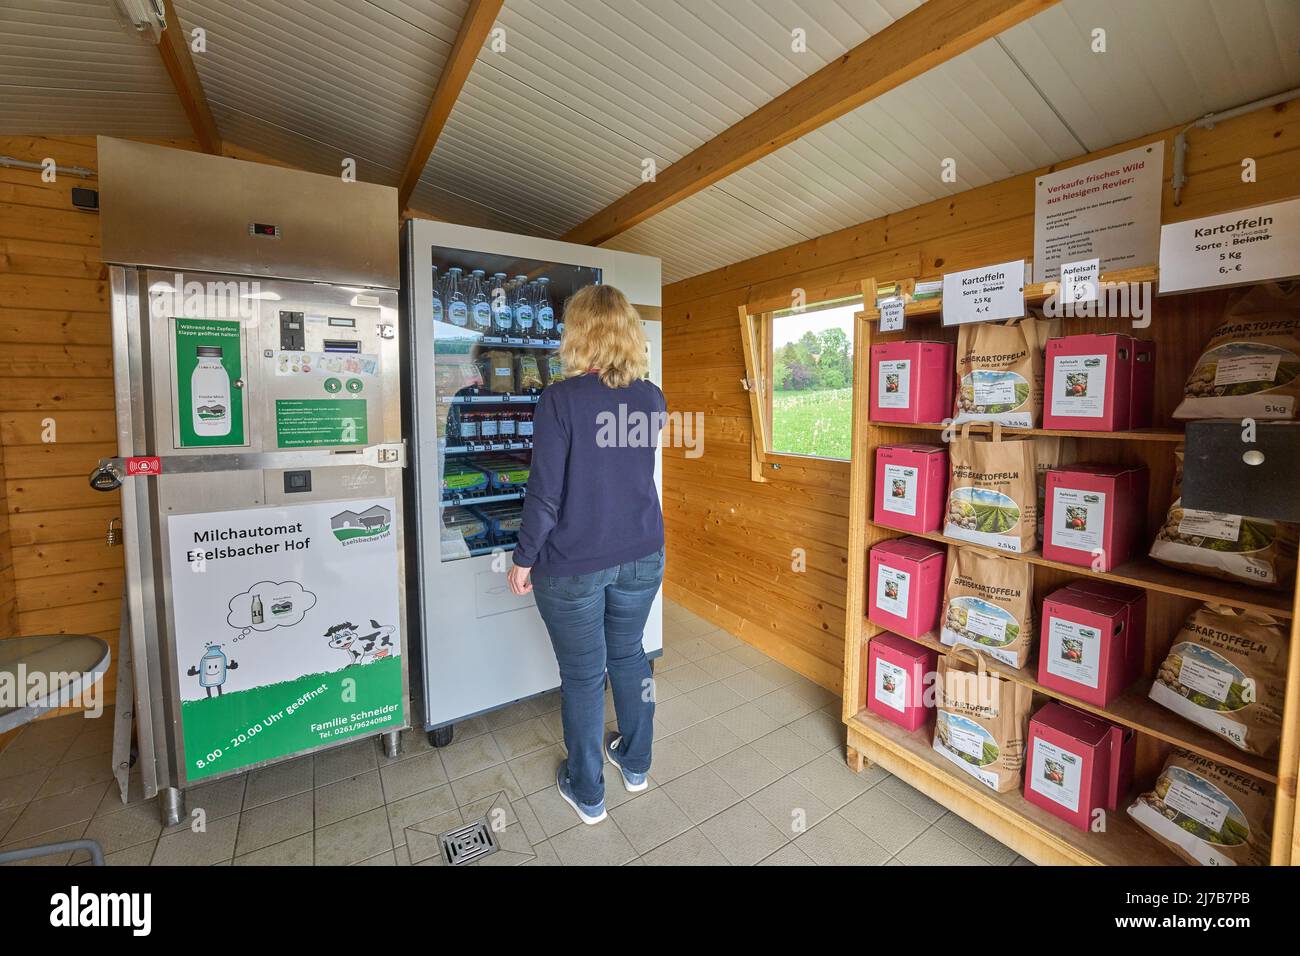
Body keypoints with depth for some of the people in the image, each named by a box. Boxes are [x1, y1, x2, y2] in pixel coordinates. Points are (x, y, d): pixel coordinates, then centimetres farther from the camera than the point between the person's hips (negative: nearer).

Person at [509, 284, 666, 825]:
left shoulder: (560, 399, -17)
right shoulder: (651, 397, -2)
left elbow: (545, 492, -17)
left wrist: (524, 558, -4)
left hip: (573, 564, -4)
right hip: (641, 556, 5)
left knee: (582, 675, 13)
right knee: (628, 653, 24)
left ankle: (587, 794, 35)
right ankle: (635, 763, 45)